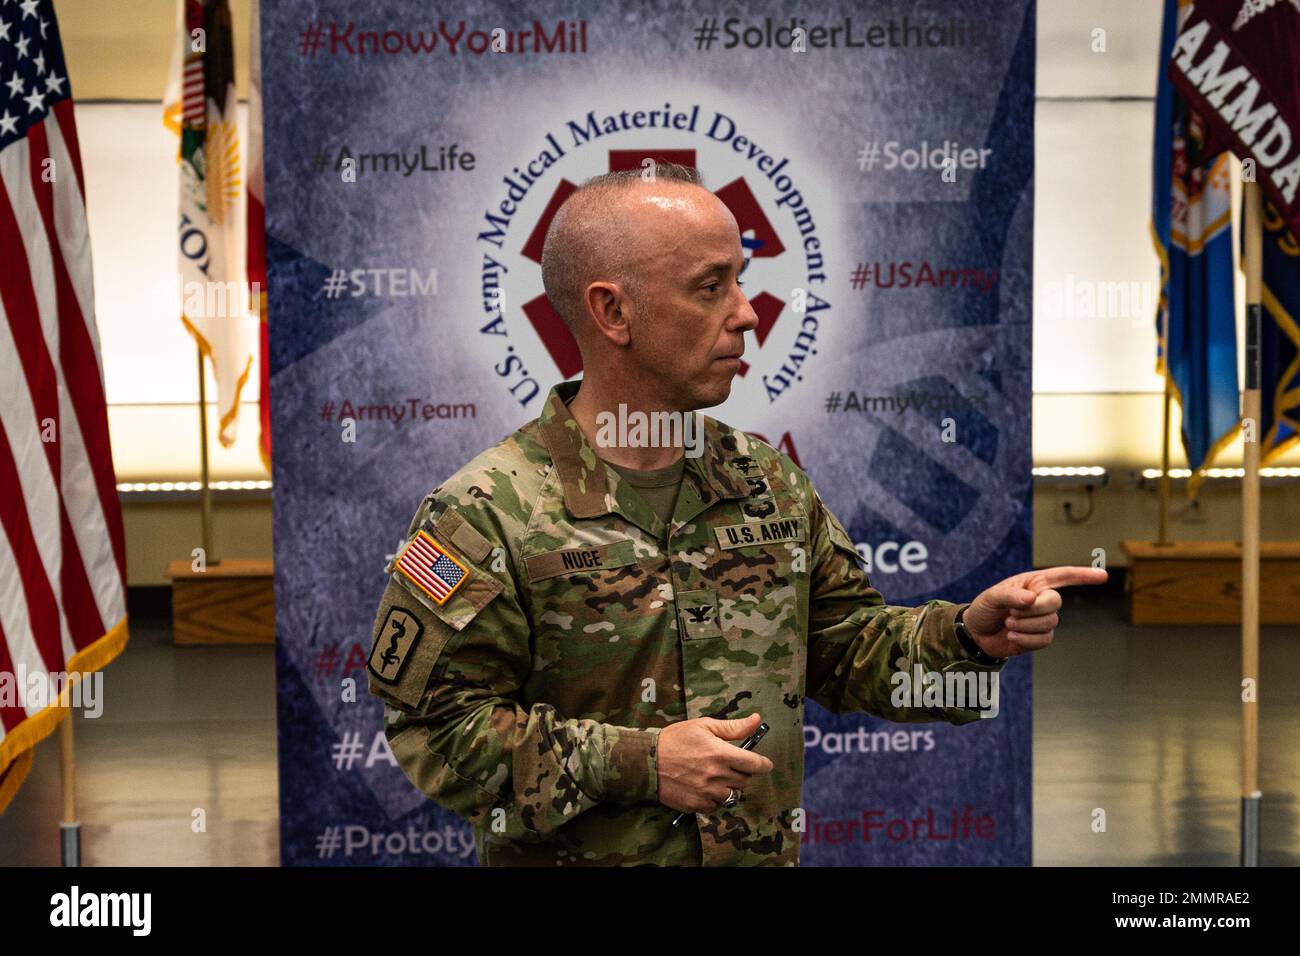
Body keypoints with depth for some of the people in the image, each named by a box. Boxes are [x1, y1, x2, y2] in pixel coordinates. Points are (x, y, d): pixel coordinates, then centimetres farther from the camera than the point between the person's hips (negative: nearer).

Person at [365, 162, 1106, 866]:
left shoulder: (770, 481, 3)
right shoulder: (486, 516, -16)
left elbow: (847, 645, 10)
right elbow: (436, 731, -17)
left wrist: (969, 636, -8)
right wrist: (634, 763, -24)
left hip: (768, 852, 5)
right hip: (584, 857, -5)